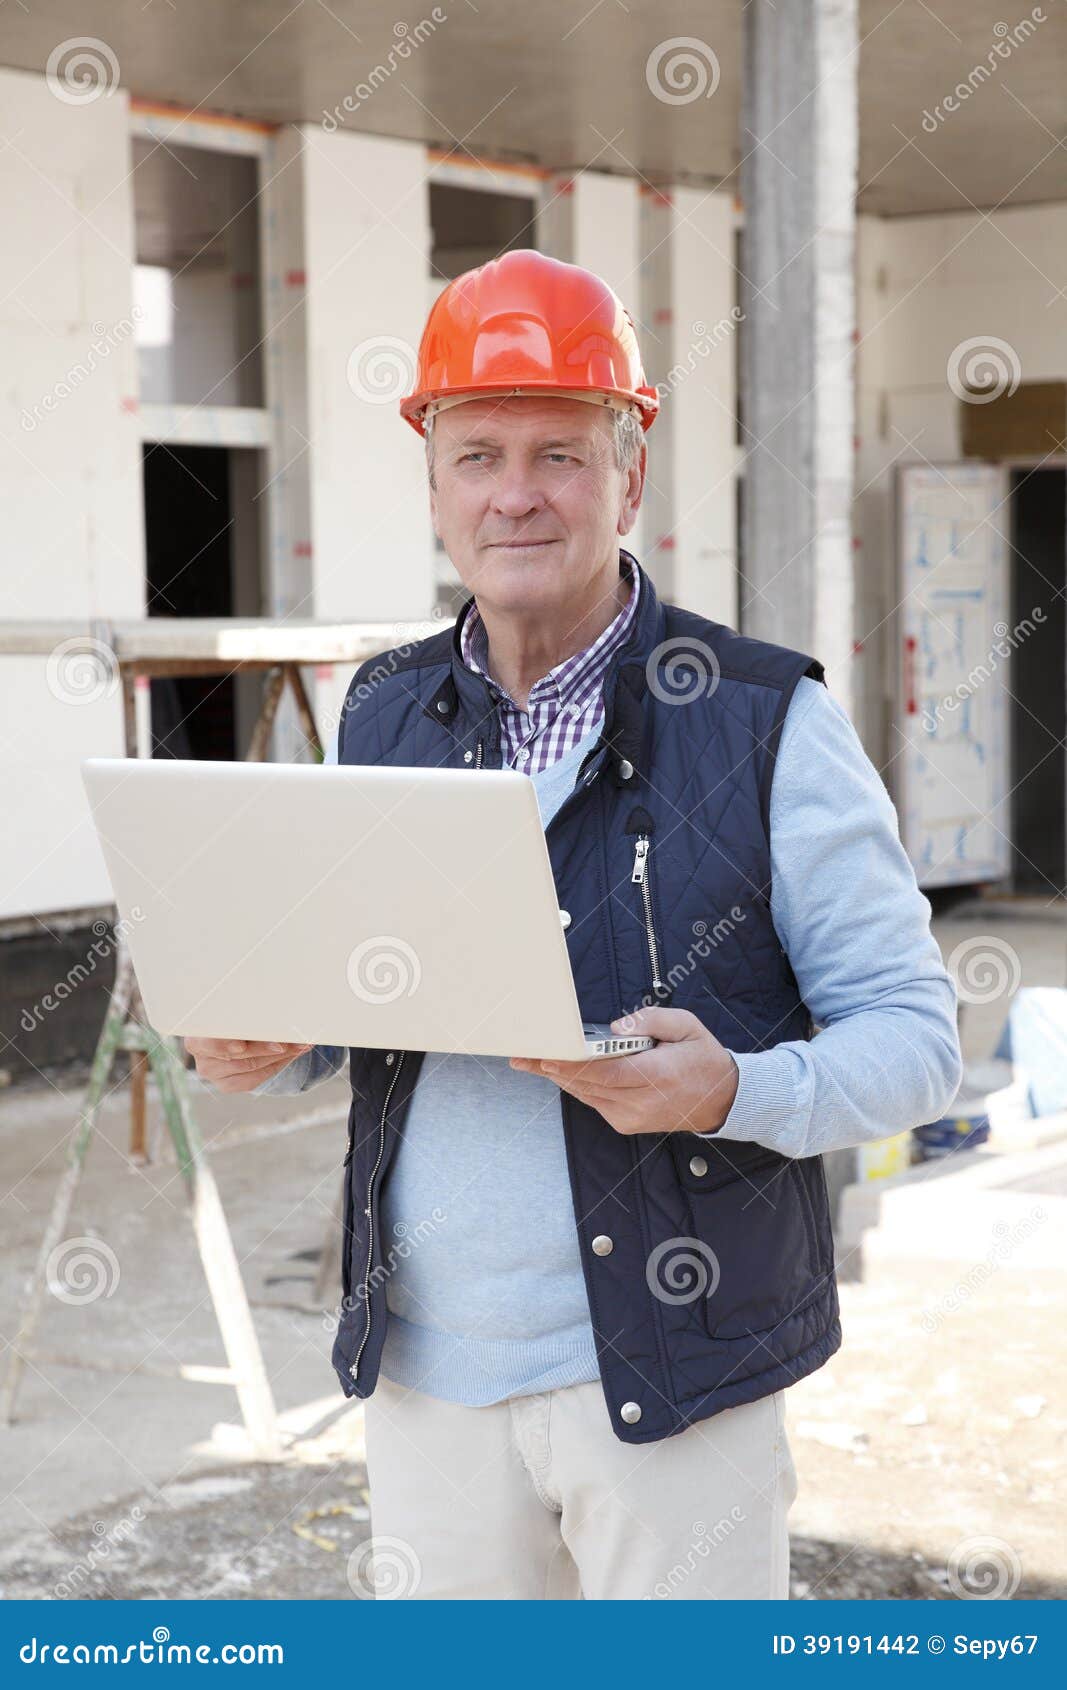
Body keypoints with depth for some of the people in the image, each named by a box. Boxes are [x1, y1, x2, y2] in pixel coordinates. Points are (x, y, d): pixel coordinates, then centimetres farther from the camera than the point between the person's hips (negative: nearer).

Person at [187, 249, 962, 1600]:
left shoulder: (768, 724, -7)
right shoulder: (381, 717, 8)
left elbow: (914, 1035, -7)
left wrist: (738, 1091, -26)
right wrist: (269, 1043, -4)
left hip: (669, 1379, -4)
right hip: (424, 1372, 4)